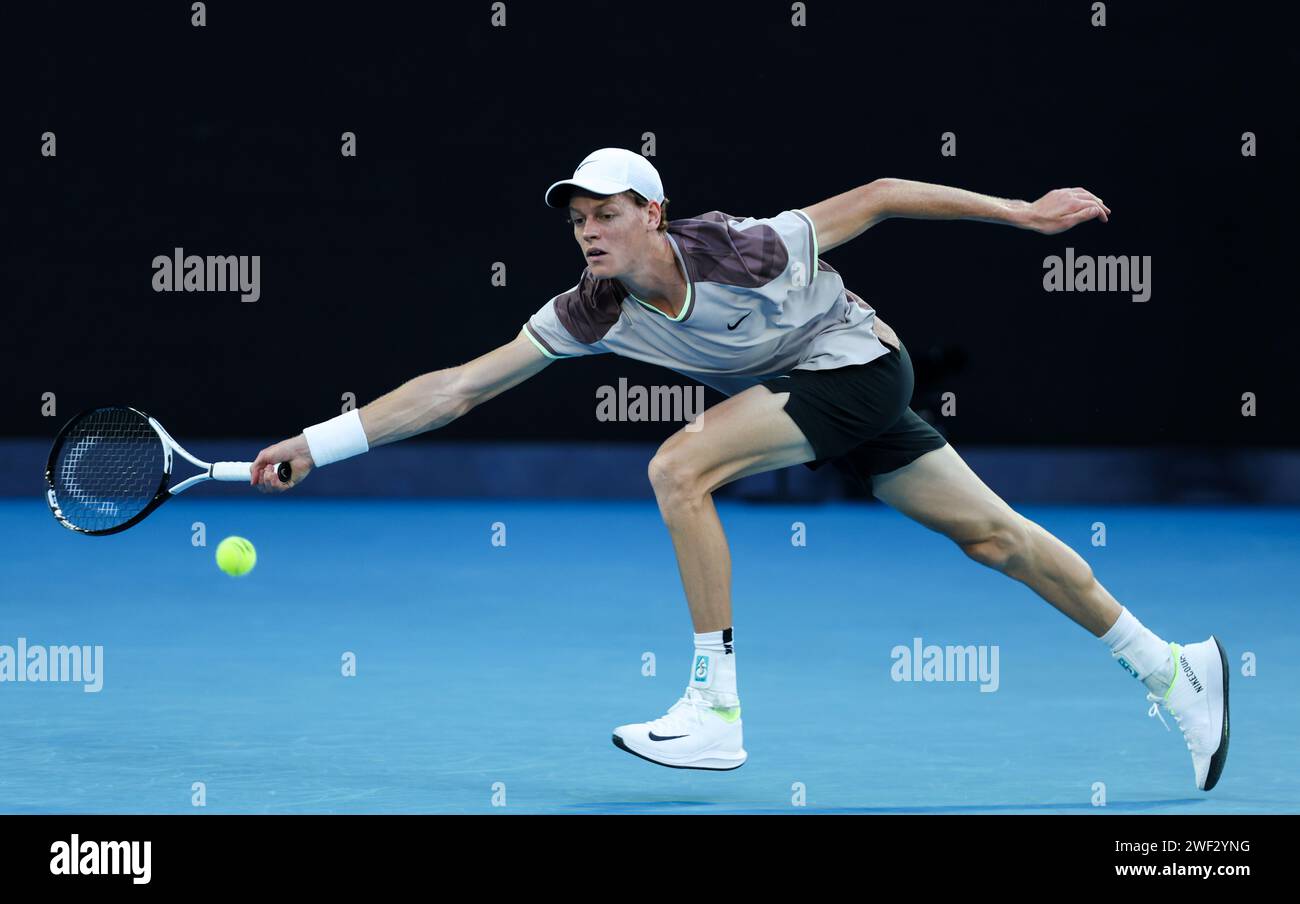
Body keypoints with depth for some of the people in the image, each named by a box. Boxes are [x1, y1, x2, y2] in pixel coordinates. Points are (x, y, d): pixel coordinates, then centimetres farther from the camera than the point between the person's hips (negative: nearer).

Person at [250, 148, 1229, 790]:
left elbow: (875, 198, -17)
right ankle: (1169, 665, 21)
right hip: (800, 389, 6)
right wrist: (318, 443, -17)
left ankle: (716, 710, -18)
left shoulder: (746, 251, -29)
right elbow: (458, 387, -11)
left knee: (679, 468, -23)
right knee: (992, 533, 10)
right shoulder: (591, 314, -14)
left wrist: (1021, 212, -12)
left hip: (857, 365, -6)